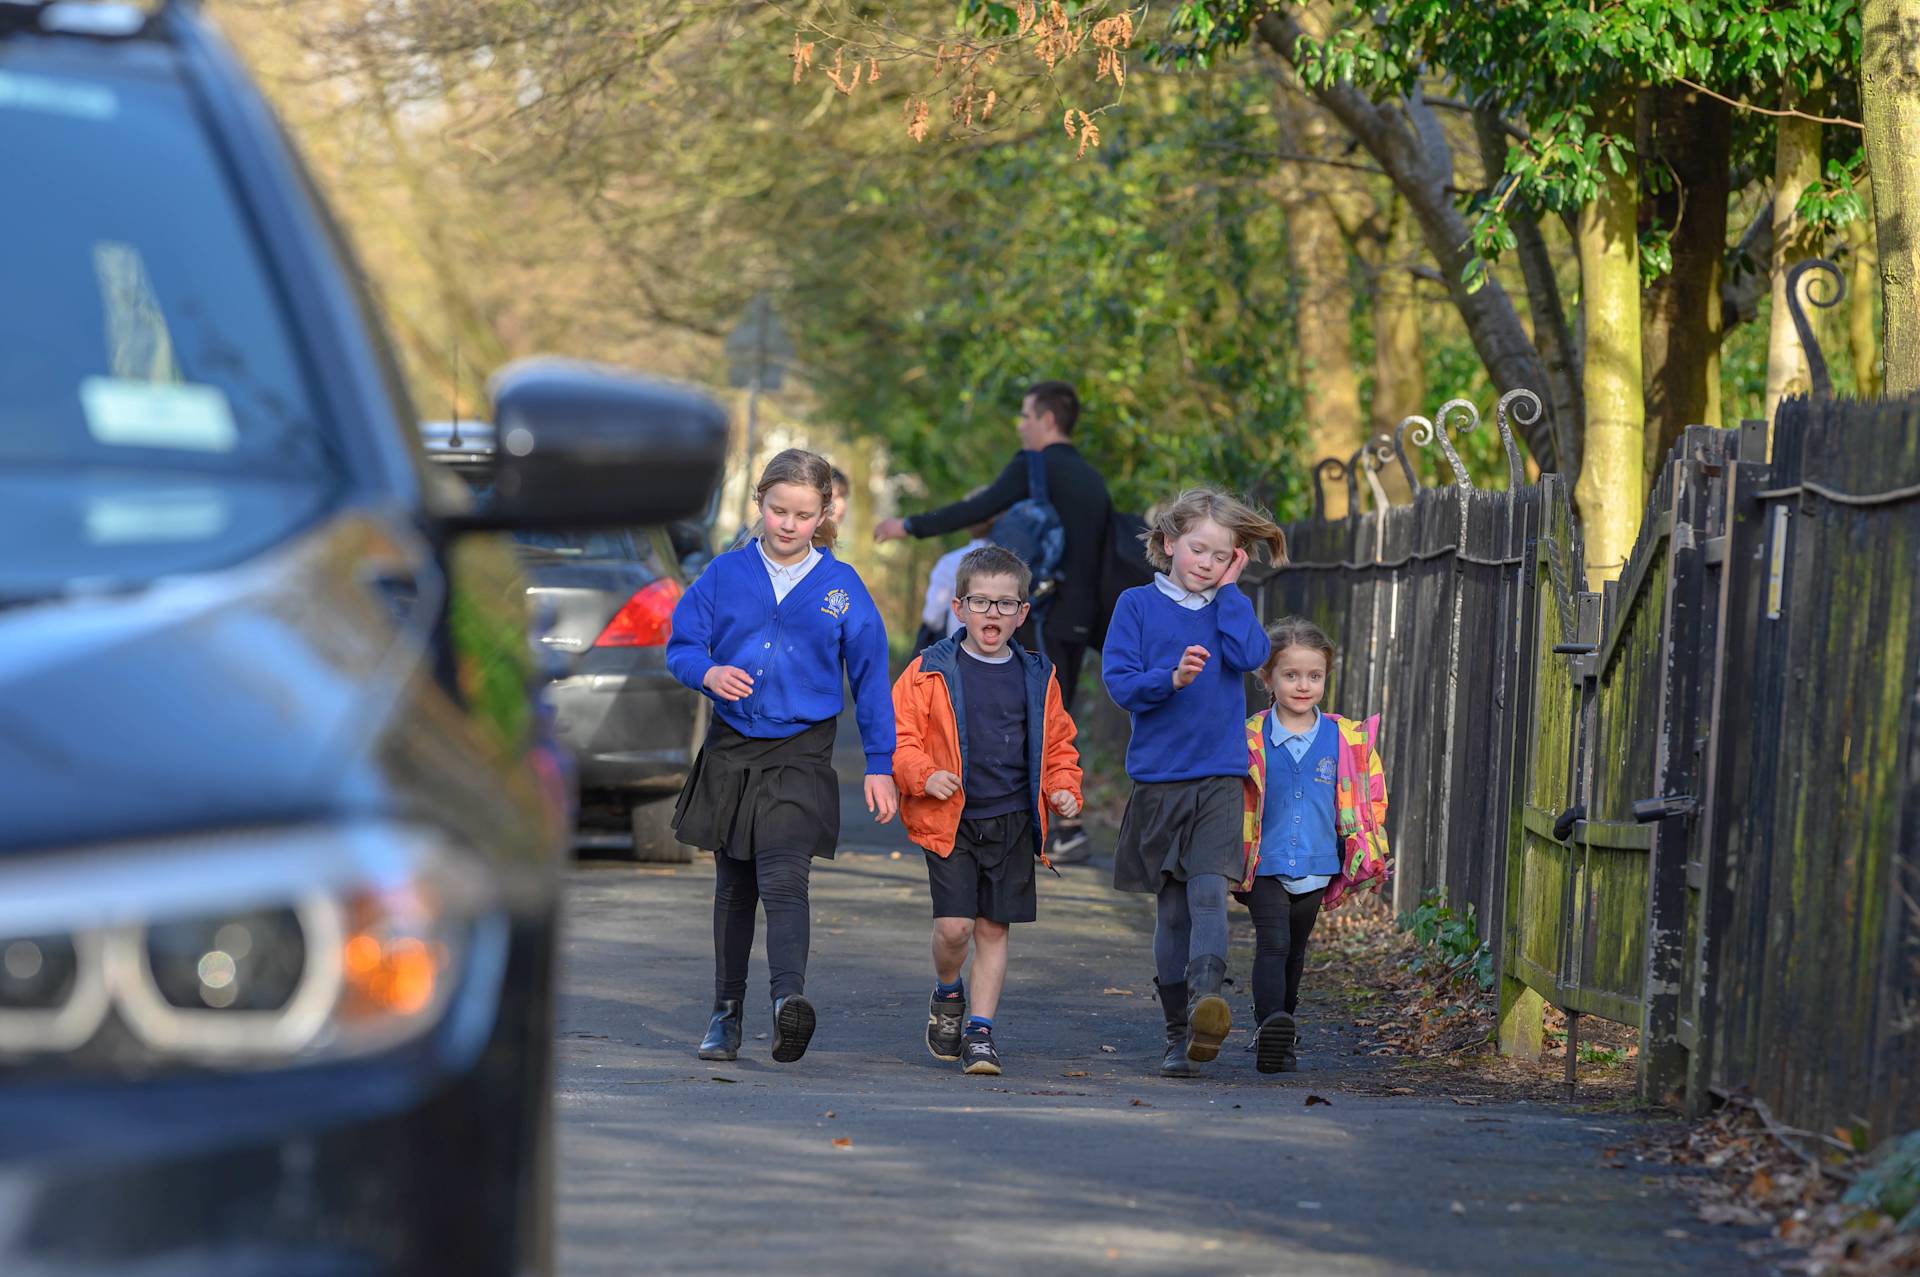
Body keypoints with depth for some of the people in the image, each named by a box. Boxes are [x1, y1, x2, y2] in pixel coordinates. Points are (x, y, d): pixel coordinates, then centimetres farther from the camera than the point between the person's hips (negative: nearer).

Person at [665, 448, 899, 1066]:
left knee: (782, 878, -21)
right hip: (731, 748, 3)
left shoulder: (841, 586, 0)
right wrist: (709, 673, -18)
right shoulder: (725, 574, 3)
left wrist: (879, 765, 2)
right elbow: (681, 644, 6)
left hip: (801, 753, -3)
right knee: (733, 884, 12)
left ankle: (789, 998, -37)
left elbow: (870, 677, 5)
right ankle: (727, 1012, 22)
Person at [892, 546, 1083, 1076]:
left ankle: (980, 1028, 13)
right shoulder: (930, 673, -2)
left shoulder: (1037, 678, 8)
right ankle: (947, 994, 20)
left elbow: (1058, 743, 18)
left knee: (993, 928, 3)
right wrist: (923, 776, -19)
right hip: (949, 822, -2)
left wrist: (1064, 789, 1)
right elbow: (899, 737, -2)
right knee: (954, 927, -10)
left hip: (1012, 824, 2)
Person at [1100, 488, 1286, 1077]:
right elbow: (1119, 682, -4)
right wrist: (1171, 678, -20)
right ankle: (1179, 1033, 11)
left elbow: (1250, 654, -9)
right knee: (1172, 906, 5)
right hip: (1158, 779, 0)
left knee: (1209, 890, -18)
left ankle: (1207, 996, -34)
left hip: (1219, 777, 0)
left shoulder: (1229, 606, 10)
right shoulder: (1138, 605, 4)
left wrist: (1228, 589, -3)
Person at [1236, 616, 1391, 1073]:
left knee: (1294, 952, 17)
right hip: (1264, 867, -3)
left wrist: (1364, 859, 4)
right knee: (1272, 944, -19)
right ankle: (1270, 1028, -30)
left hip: (1316, 869, 3)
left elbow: (1367, 800, 10)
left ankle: (1279, 1034, 33)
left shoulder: (1346, 740, 0)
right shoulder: (1250, 739, -6)